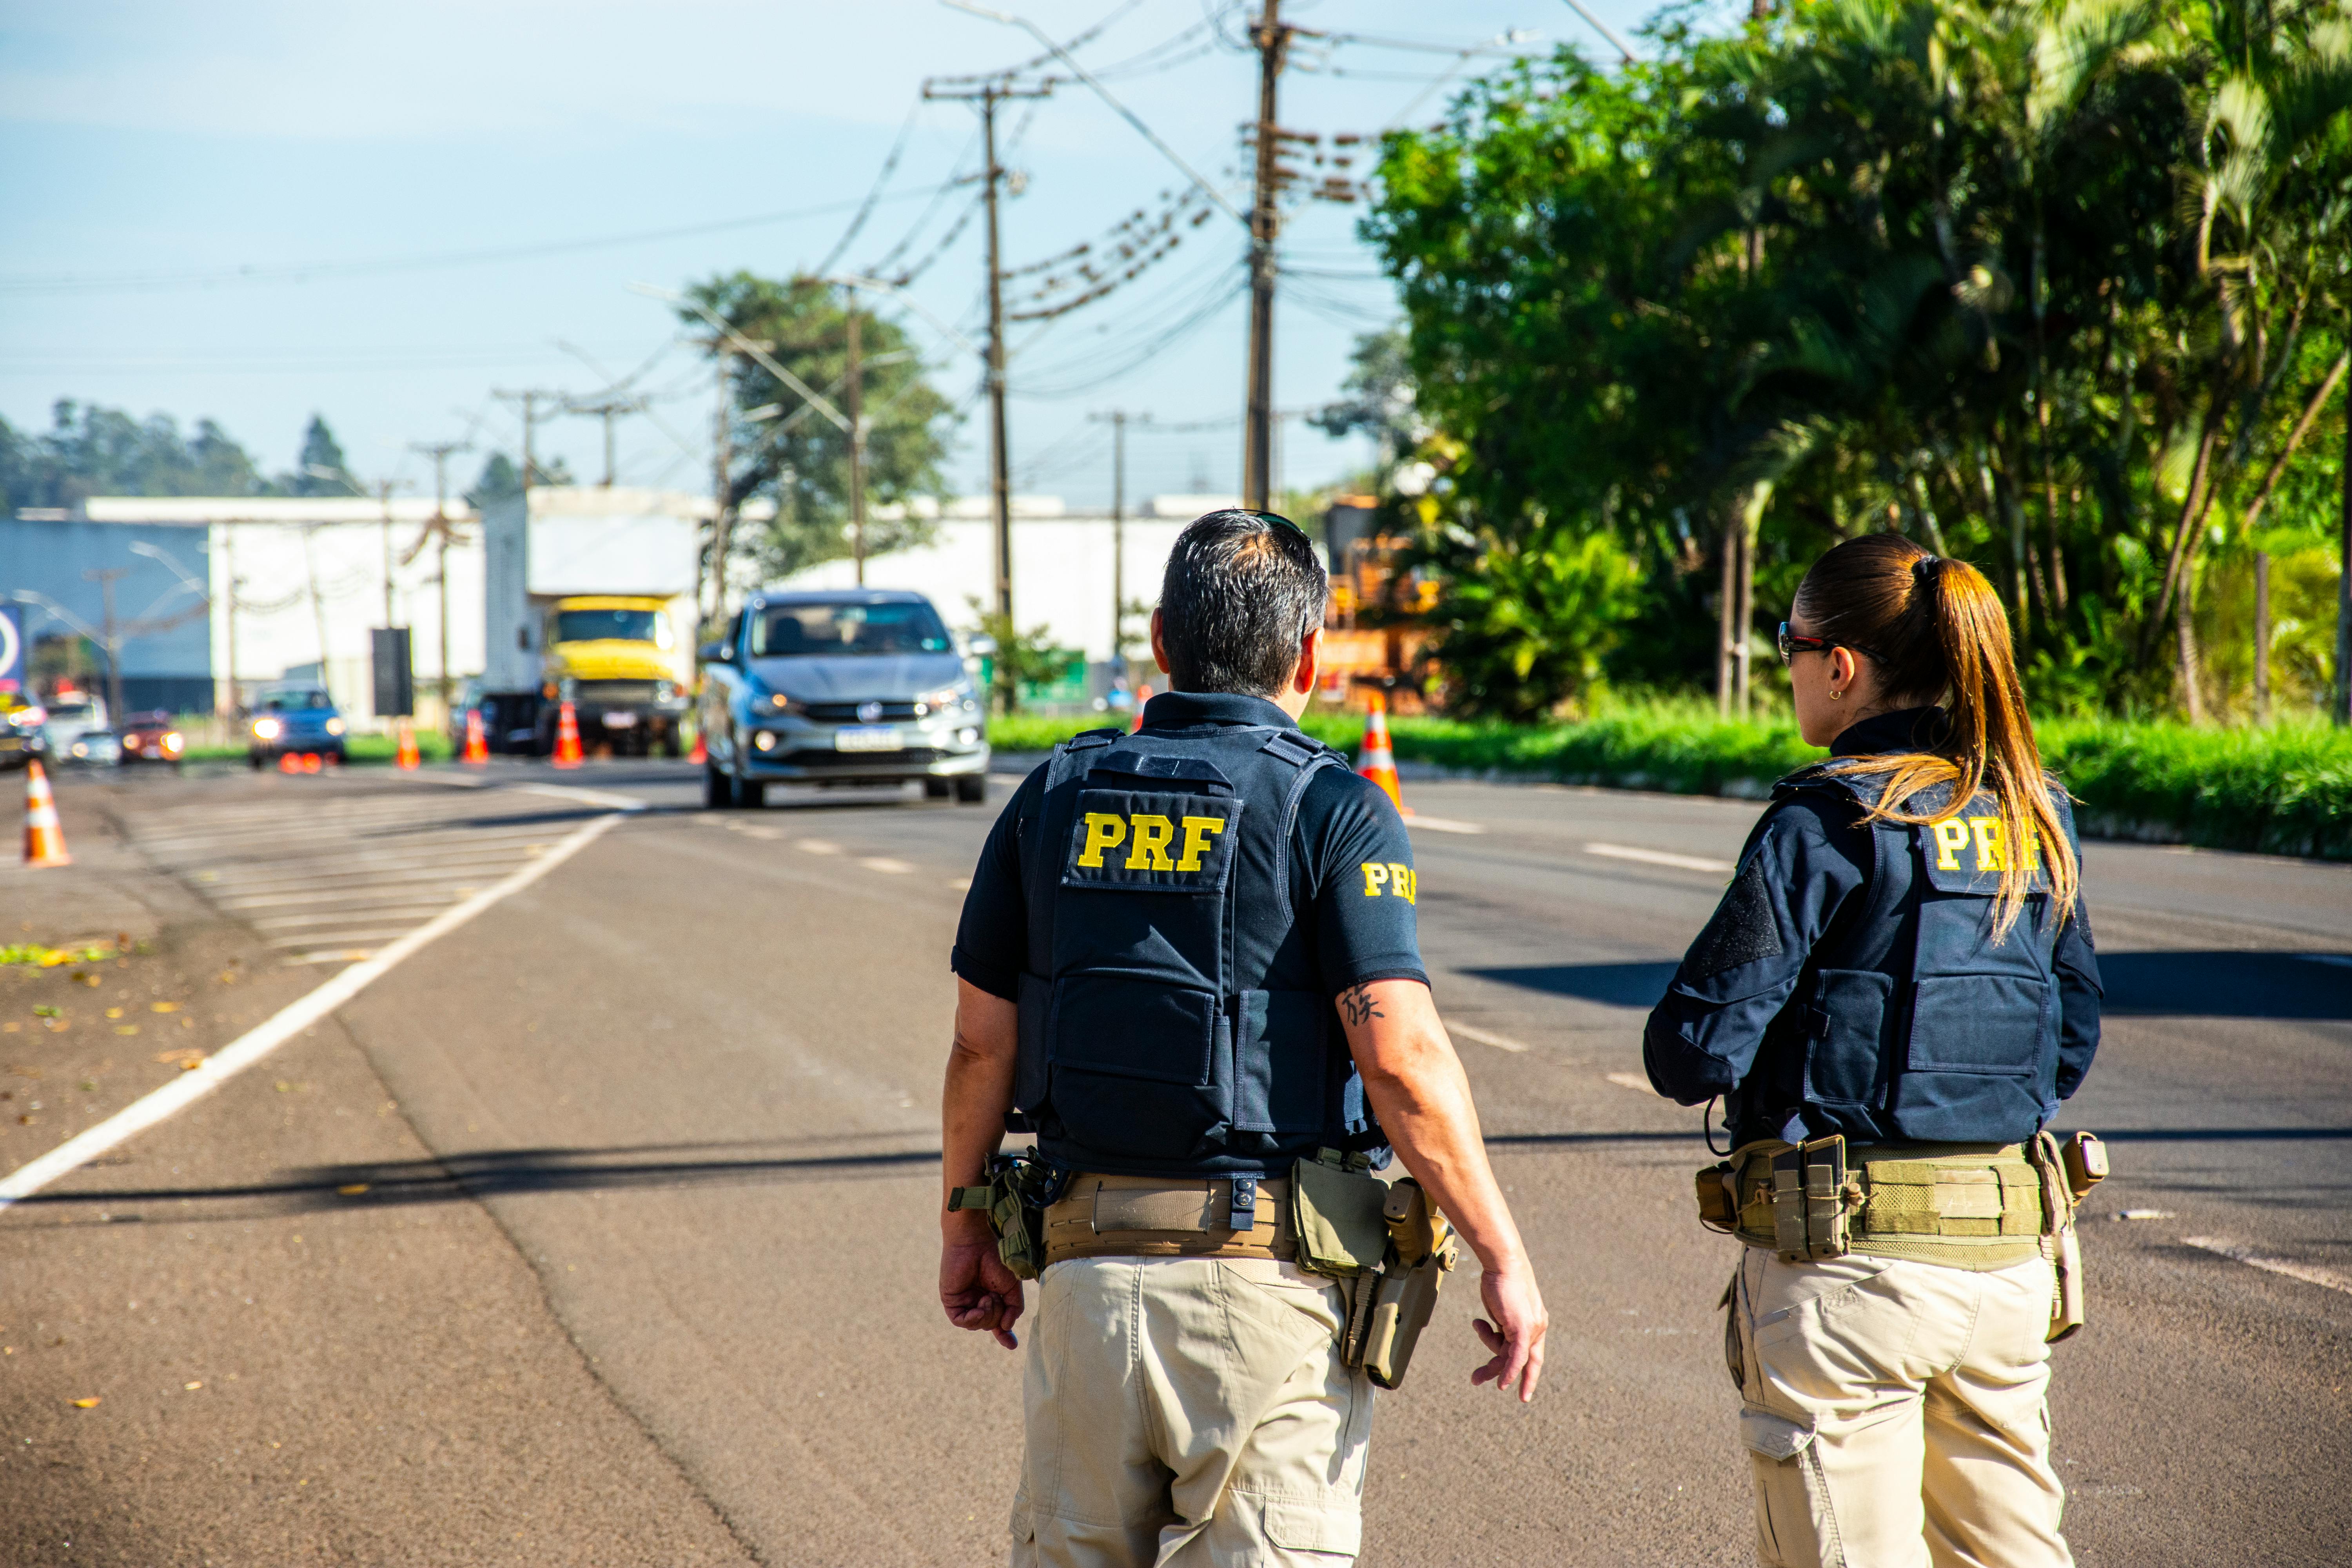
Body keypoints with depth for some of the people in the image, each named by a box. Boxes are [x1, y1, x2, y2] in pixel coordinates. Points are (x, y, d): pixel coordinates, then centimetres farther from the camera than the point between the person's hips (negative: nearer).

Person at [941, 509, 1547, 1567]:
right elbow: (1401, 1056, -15)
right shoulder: (1331, 812, -7)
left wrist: (966, 1222, 21)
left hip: (1086, 1265, 4)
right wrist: (1503, 1259, -9)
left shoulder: (1058, 796, 7)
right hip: (1270, 1278, -4)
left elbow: (983, 1043, 8)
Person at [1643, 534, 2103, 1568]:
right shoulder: (2033, 815, 6)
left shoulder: (1826, 824, -13)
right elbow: (2072, 1038, 15)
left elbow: (1693, 1055, -14)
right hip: (2012, 1249, 6)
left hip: (1849, 1259, -6)